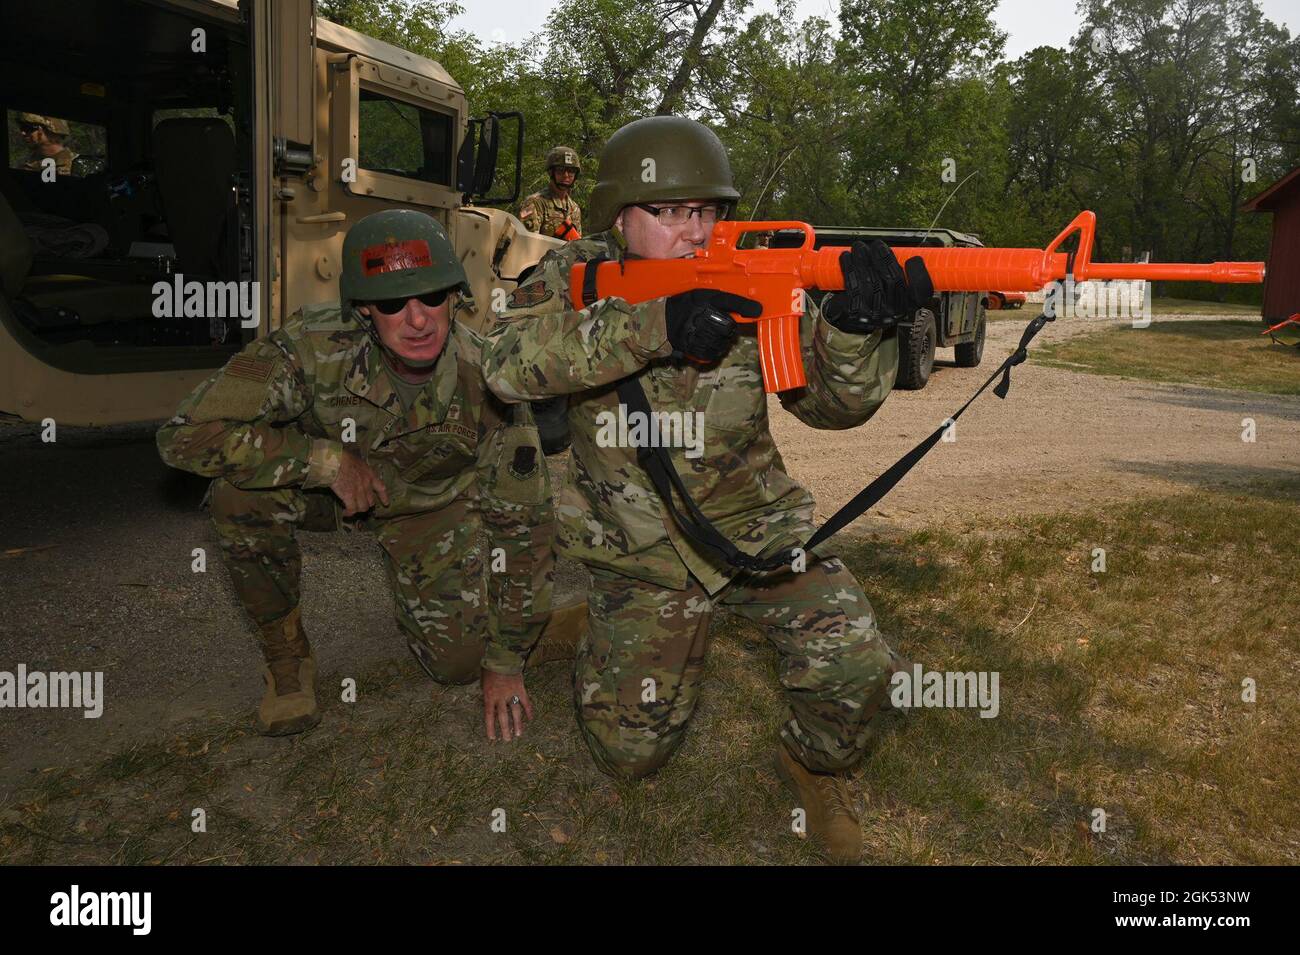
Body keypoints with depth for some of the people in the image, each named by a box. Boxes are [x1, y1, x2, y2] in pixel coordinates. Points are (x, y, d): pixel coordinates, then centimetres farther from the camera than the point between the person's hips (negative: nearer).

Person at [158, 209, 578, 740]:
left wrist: (505, 664, -16)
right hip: (325, 487, 0)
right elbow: (184, 436, -36)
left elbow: (524, 526, -20)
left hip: (430, 502, 1)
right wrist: (328, 459, -40)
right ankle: (287, 656, -7)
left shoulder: (487, 384, -29)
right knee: (239, 487, -32)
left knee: (458, 662, -11)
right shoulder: (315, 346, -34)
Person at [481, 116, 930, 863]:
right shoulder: (577, 276, -9)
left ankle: (814, 766, 16)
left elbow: (834, 404, -13)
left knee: (854, 667, -19)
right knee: (629, 752, 4)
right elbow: (508, 362, -29)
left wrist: (854, 327, -36)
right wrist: (655, 326, -41)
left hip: (757, 523, 1)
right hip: (643, 553, 0)